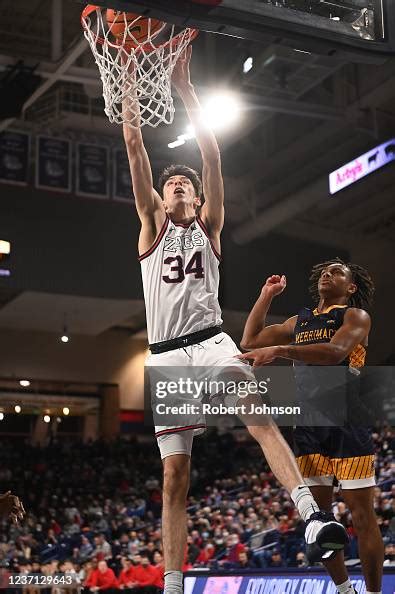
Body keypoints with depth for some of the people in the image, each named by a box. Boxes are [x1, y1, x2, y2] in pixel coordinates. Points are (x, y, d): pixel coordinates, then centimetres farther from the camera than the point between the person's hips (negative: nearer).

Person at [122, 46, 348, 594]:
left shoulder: (208, 227, 15)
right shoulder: (151, 230, 17)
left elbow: (212, 157, 3)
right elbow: (137, 160, 6)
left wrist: (184, 86, -3)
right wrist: (131, 100, -2)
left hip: (211, 342, -1)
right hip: (165, 356, 2)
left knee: (257, 413, -31)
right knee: (174, 475, 0)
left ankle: (313, 516, -44)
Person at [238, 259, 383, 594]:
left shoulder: (356, 316, 0)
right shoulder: (300, 321, 19)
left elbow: (335, 352, -21)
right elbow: (250, 341, 21)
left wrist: (279, 349, -32)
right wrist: (267, 295, 17)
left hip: (348, 426, -6)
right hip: (309, 428, 6)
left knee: (362, 517, -2)